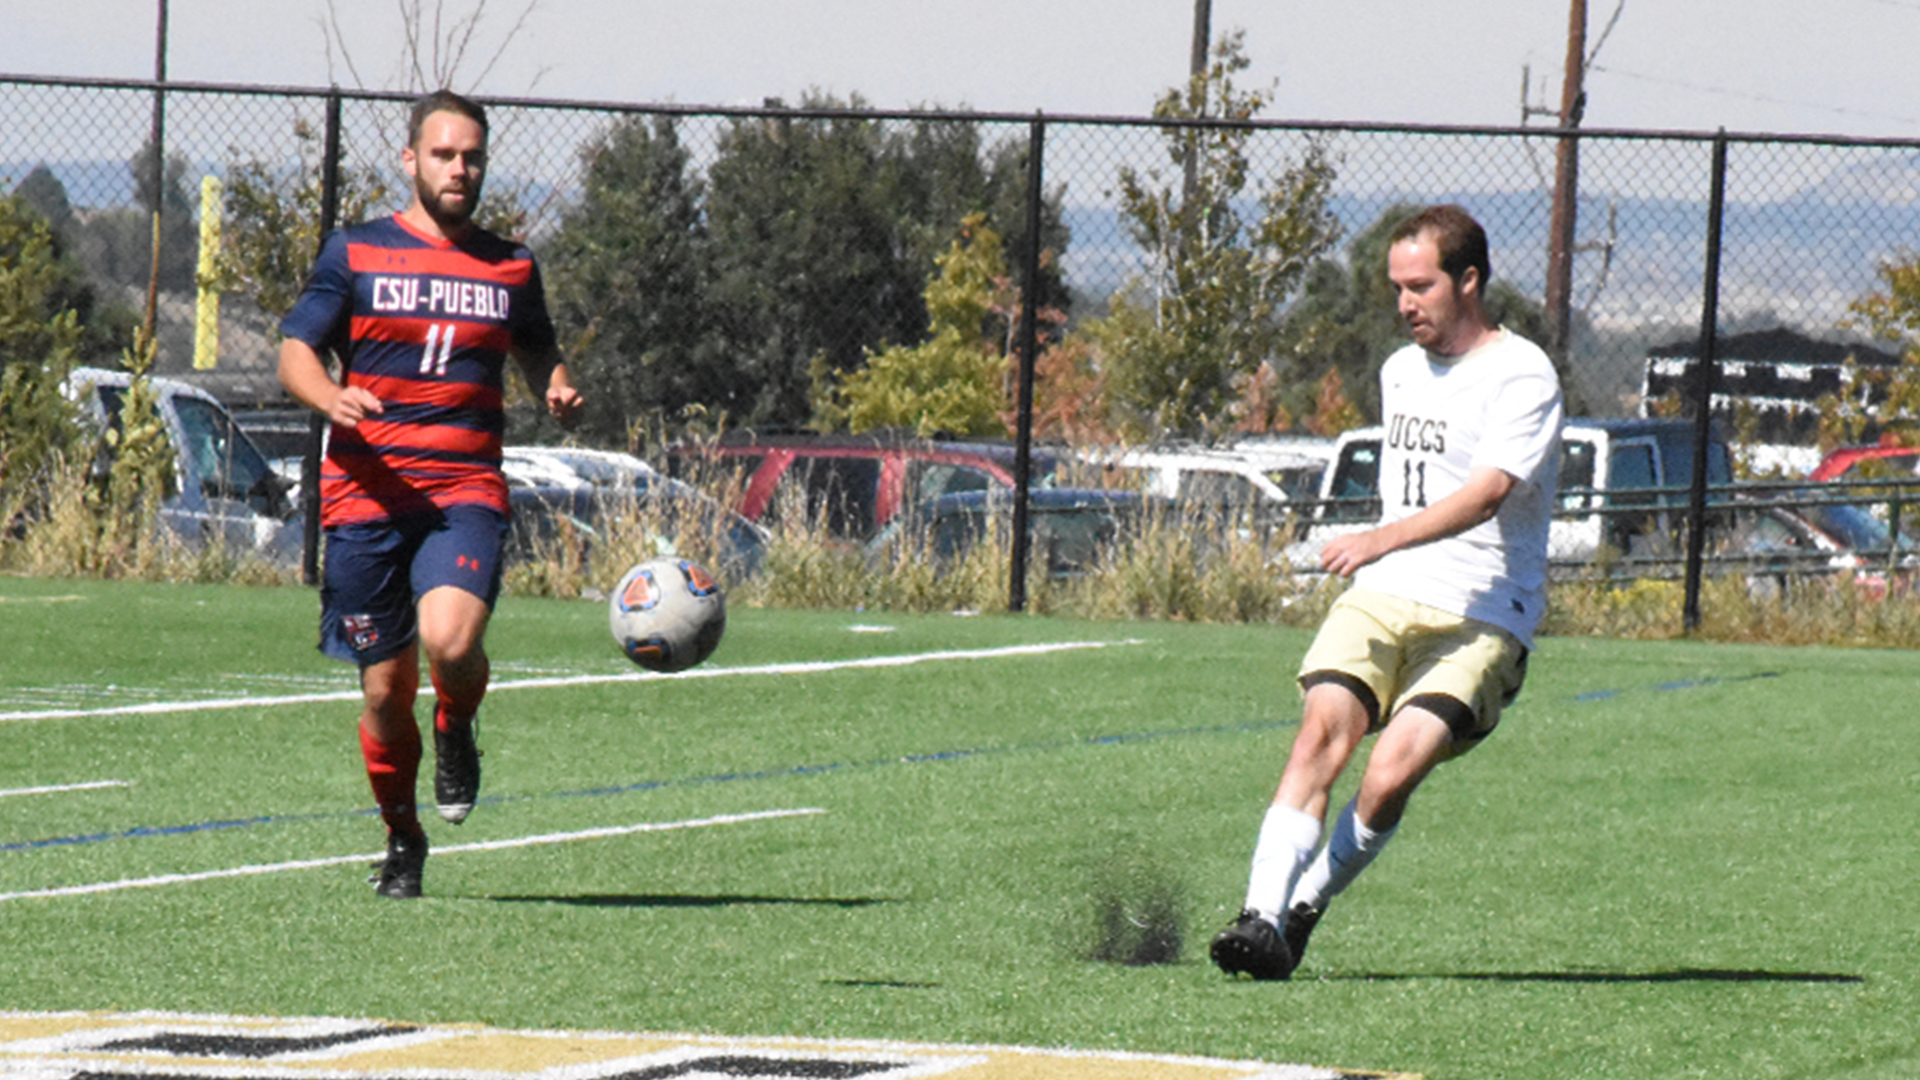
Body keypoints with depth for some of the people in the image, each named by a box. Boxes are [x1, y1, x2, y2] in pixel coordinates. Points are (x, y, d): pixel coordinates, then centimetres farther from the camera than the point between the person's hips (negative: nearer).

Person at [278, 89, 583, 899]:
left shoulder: (510, 268, 13)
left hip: (466, 492, 0)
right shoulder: (354, 254, 7)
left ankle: (456, 733, 8)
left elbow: (537, 351, 28)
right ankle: (402, 838, 26)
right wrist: (333, 399, -16)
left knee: (450, 639, -27)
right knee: (386, 688, 1)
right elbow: (295, 352, 6)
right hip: (368, 492, 0)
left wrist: (557, 390, 4)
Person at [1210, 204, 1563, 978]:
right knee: (1323, 726, -22)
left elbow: (1487, 492, -23)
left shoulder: (1522, 376, -6)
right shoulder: (1400, 372, 19)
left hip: (1480, 621, -5)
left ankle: (1306, 906, -4)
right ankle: (1262, 920, -31)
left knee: (1393, 769, -25)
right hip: (1381, 598, 5)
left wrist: (1384, 539, -35)